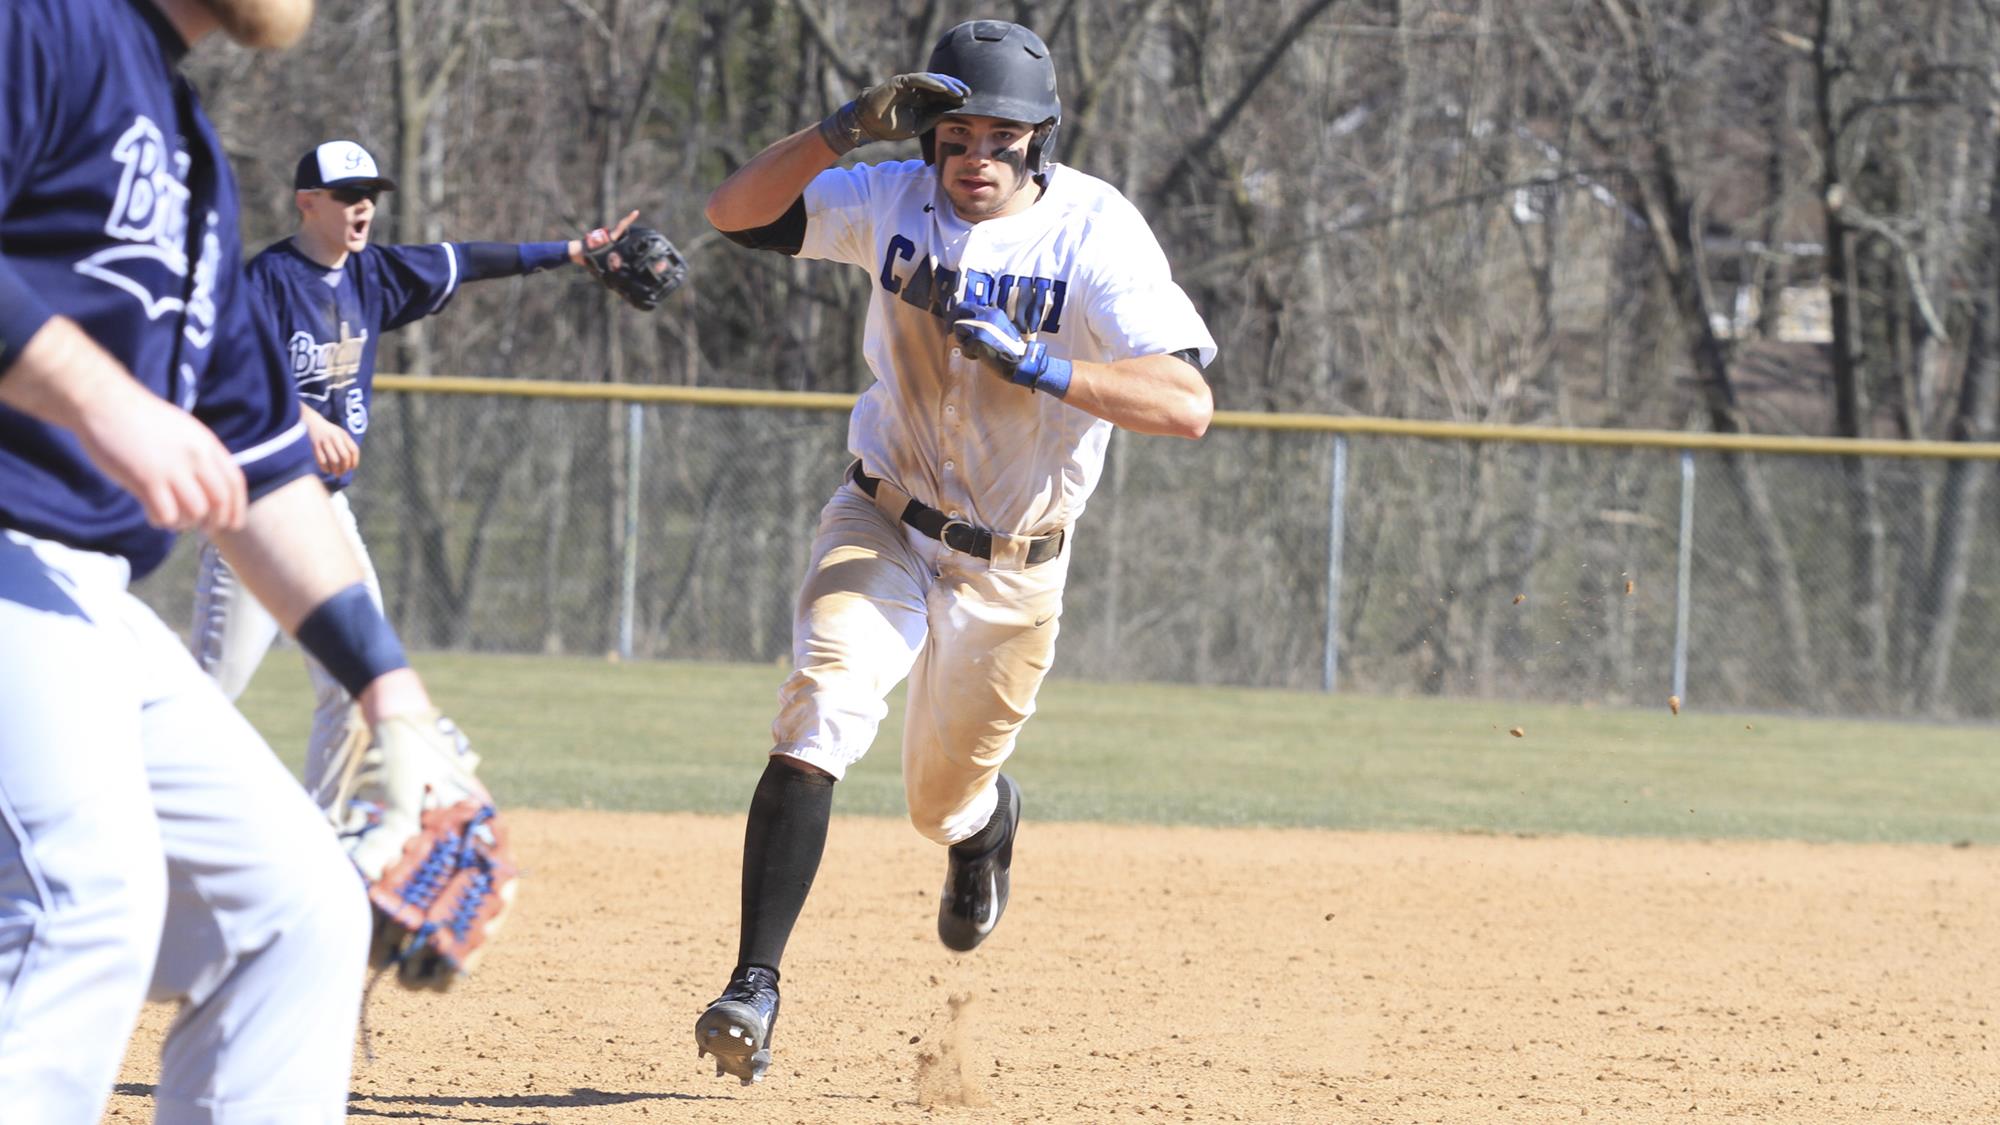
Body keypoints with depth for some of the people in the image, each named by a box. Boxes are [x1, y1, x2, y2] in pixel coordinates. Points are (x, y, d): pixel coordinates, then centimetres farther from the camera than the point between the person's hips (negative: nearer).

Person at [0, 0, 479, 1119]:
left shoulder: (191, 147, 25)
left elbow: (258, 453, 27)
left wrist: (384, 673, 24)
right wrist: (96, 397, -29)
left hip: (98, 605, 11)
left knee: (299, 902, 10)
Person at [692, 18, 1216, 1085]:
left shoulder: (1094, 231, -19)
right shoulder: (898, 199, -9)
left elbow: (1187, 404, -27)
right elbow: (735, 208, -15)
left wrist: (1036, 363, -39)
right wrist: (850, 126, -29)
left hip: (1011, 567, -1)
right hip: (883, 527, 1)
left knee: (945, 804, 13)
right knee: (818, 716, -25)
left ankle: (985, 816, 53)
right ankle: (755, 982, -26)